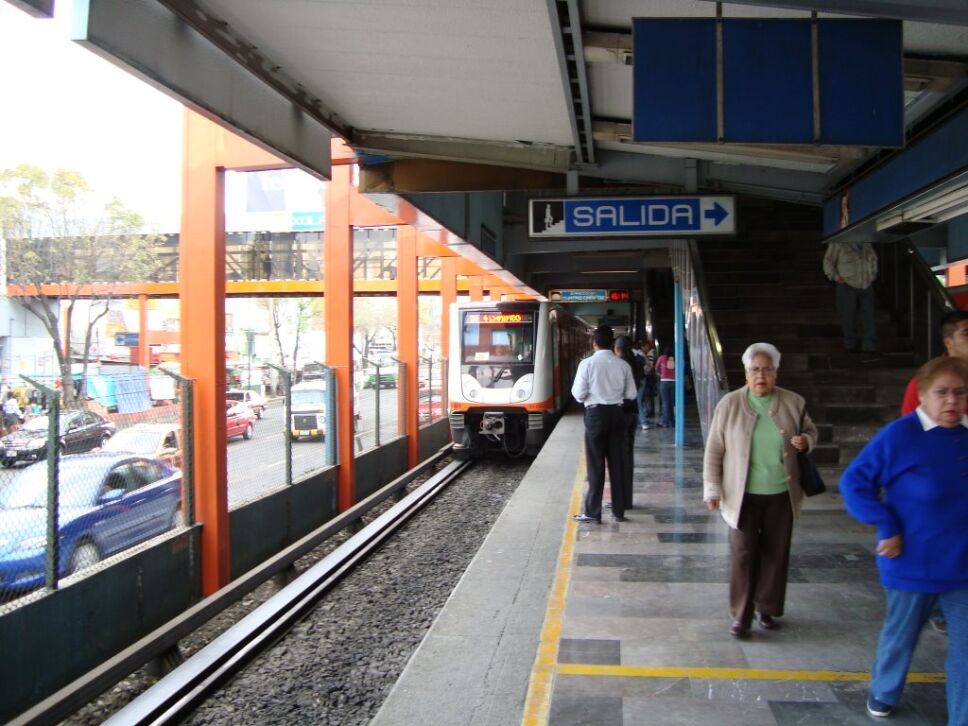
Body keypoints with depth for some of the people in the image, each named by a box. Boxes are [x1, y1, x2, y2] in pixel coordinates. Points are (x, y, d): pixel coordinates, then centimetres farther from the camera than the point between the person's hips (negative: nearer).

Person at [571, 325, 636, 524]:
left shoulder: (587, 363, -10)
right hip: (616, 414, 3)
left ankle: (593, 512, 7)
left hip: (595, 414, -3)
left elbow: (579, 395, -10)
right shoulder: (623, 365, -1)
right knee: (617, 463, 10)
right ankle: (618, 511, 17)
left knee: (596, 464, 4)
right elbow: (631, 394, 2)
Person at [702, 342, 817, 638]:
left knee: (776, 553, 11)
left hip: (781, 494, 2)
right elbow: (714, 450, -2)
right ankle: (741, 615, 12)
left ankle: (766, 609, 28)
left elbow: (810, 430, 16)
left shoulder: (794, 403, 0)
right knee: (743, 554, 1)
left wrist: (805, 441, -9)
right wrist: (712, 489, -5)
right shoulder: (729, 404, -5)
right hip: (743, 495, -2)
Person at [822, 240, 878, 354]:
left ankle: (869, 347, -2)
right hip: (847, 286, -4)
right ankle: (850, 344, 16)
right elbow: (828, 261, 1)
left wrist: (873, 275, 16)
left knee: (868, 317, -4)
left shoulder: (865, 242, 11)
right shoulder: (838, 243, -4)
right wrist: (835, 277, -9)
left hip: (866, 285, 4)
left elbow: (874, 258, 27)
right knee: (848, 316, 0)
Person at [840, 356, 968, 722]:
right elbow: (854, 482, -12)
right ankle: (883, 694, 44)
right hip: (913, 564, -3)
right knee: (900, 635, 18)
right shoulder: (899, 435, -16)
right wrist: (887, 526, -17)